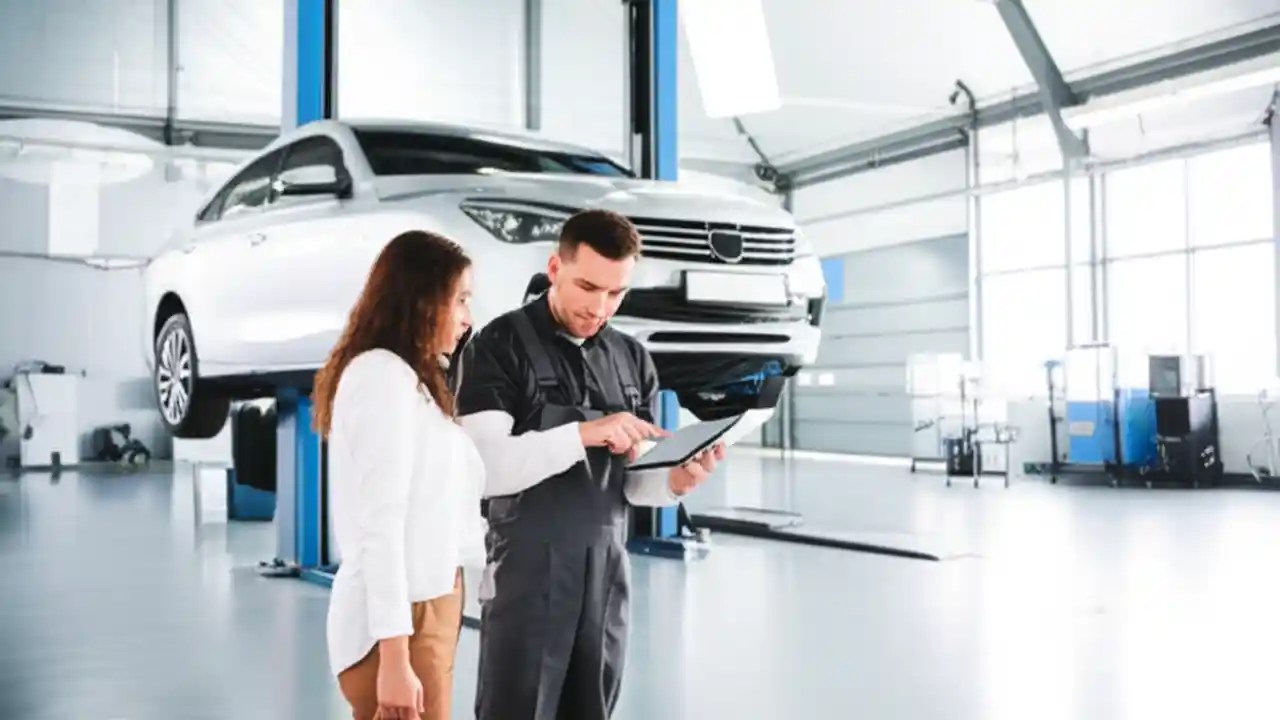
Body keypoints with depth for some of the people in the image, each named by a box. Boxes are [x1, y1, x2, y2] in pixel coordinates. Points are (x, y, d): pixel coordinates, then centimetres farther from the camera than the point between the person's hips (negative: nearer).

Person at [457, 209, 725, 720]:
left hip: (608, 576, 5)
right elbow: (486, 468, -17)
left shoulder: (633, 359, 9)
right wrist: (583, 433, -27)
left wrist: (676, 480, -10)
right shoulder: (499, 346, -6)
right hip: (525, 576, -5)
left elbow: (632, 479, 11)